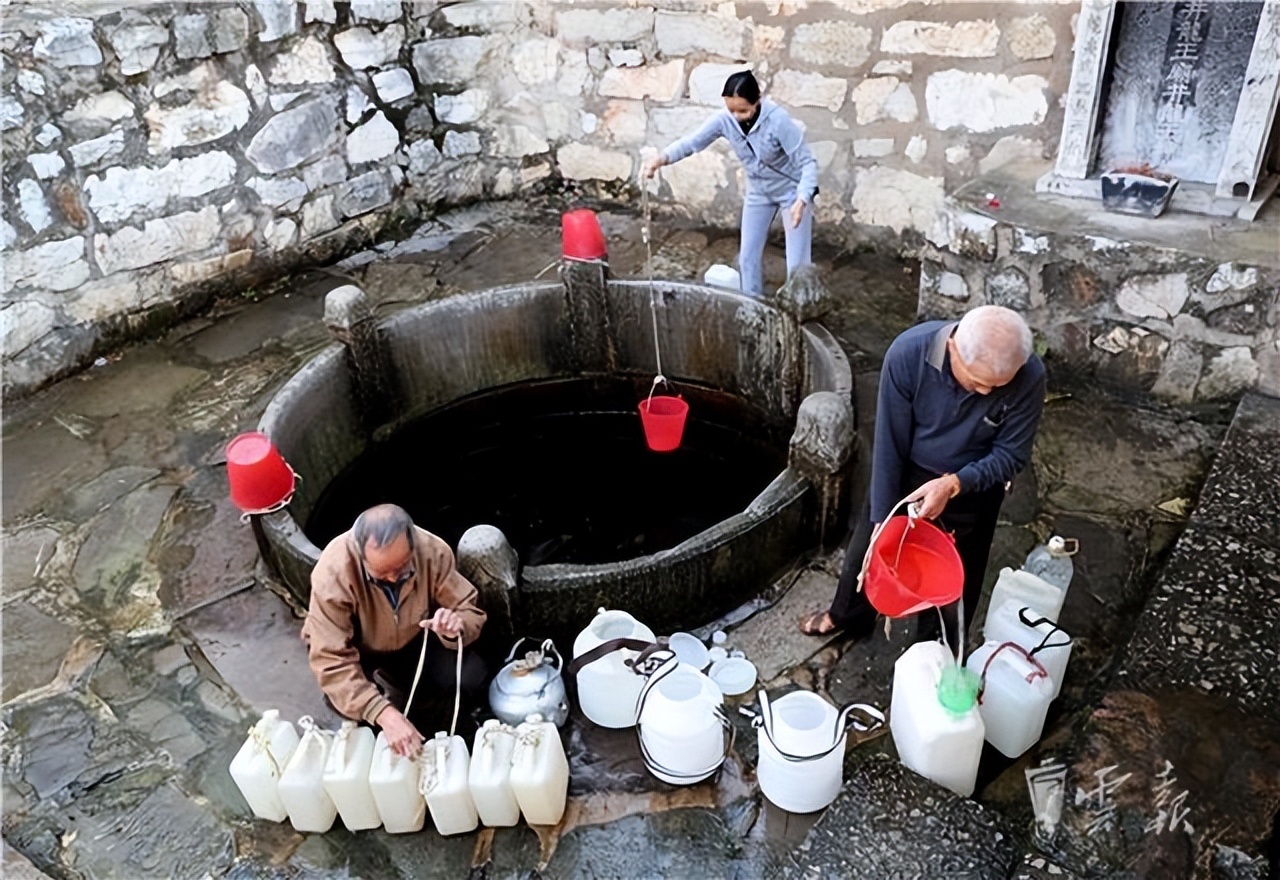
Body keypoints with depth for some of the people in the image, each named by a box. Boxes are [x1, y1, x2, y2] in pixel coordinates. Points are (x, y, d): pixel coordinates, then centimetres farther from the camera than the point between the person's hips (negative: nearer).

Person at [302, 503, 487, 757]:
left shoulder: (434, 552, -28)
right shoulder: (333, 571, -35)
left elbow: (470, 612, -17)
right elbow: (331, 660, -35)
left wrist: (457, 624, -42)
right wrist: (382, 713, -45)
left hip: (413, 640, 2)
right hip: (358, 650, -2)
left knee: (470, 675, -21)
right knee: (342, 697, -32)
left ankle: (406, 695, 9)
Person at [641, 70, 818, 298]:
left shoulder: (777, 120, -31)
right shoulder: (725, 120, -19)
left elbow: (807, 162, -28)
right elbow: (693, 141, -21)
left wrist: (802, 200, -43)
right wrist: (662, 157, -41)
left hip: (792, 190, -5)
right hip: (758, 192, 5)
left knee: (797, 262, -4)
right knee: (748, 256, 10)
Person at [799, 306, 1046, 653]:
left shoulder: (1029, 377, -30)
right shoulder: (908, 352, -31)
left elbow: (1012, 455, -17)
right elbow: (889, 443, -22)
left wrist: (953, 484, -33)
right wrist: (882, 517, -17)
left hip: (972, 487, 0)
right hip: (903, 473, 1)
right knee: (869, 550, 20)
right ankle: (849, 616, 51)